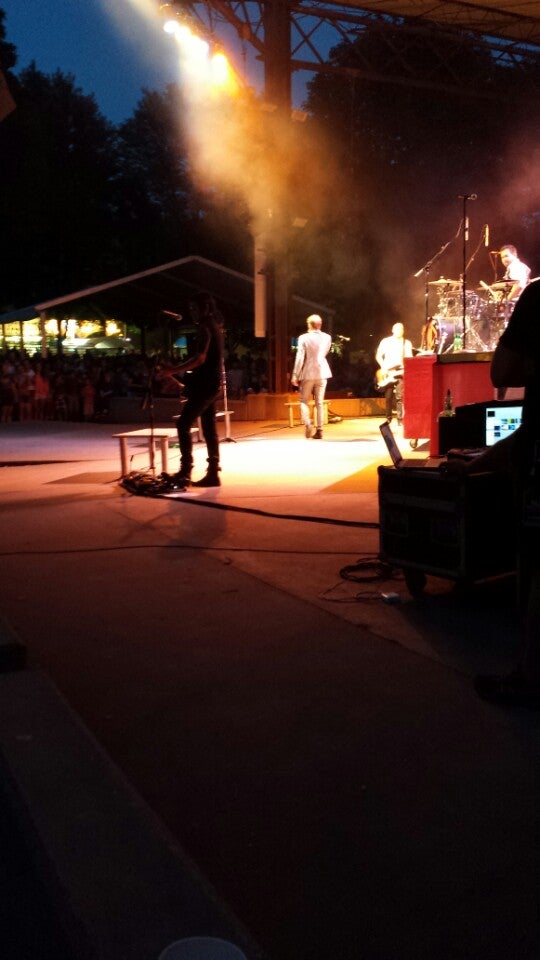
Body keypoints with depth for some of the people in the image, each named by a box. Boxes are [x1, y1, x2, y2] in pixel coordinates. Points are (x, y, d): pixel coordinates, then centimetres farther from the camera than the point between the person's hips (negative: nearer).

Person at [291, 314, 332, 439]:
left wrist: (295, 375, -7)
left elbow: (300, 358, -12)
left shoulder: (303, 338, -11)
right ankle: (319, 430, 5)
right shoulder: (327, 337, 0)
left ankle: (308, 425, -12)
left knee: (304, 401, 9)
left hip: (308, 374, -3)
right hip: (322, 373, 3)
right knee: (319, 403, 8)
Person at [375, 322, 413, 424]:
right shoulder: (385, 341, 8)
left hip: (400, 372, -1)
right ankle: (389, 418, 16)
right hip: (387, 372, 1)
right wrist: (383, 368, -4)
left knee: (399, 396, -11)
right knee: (388, 397, 4)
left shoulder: (407, 343, 9)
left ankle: (400, 419, -12)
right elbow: (378, 356, 8)